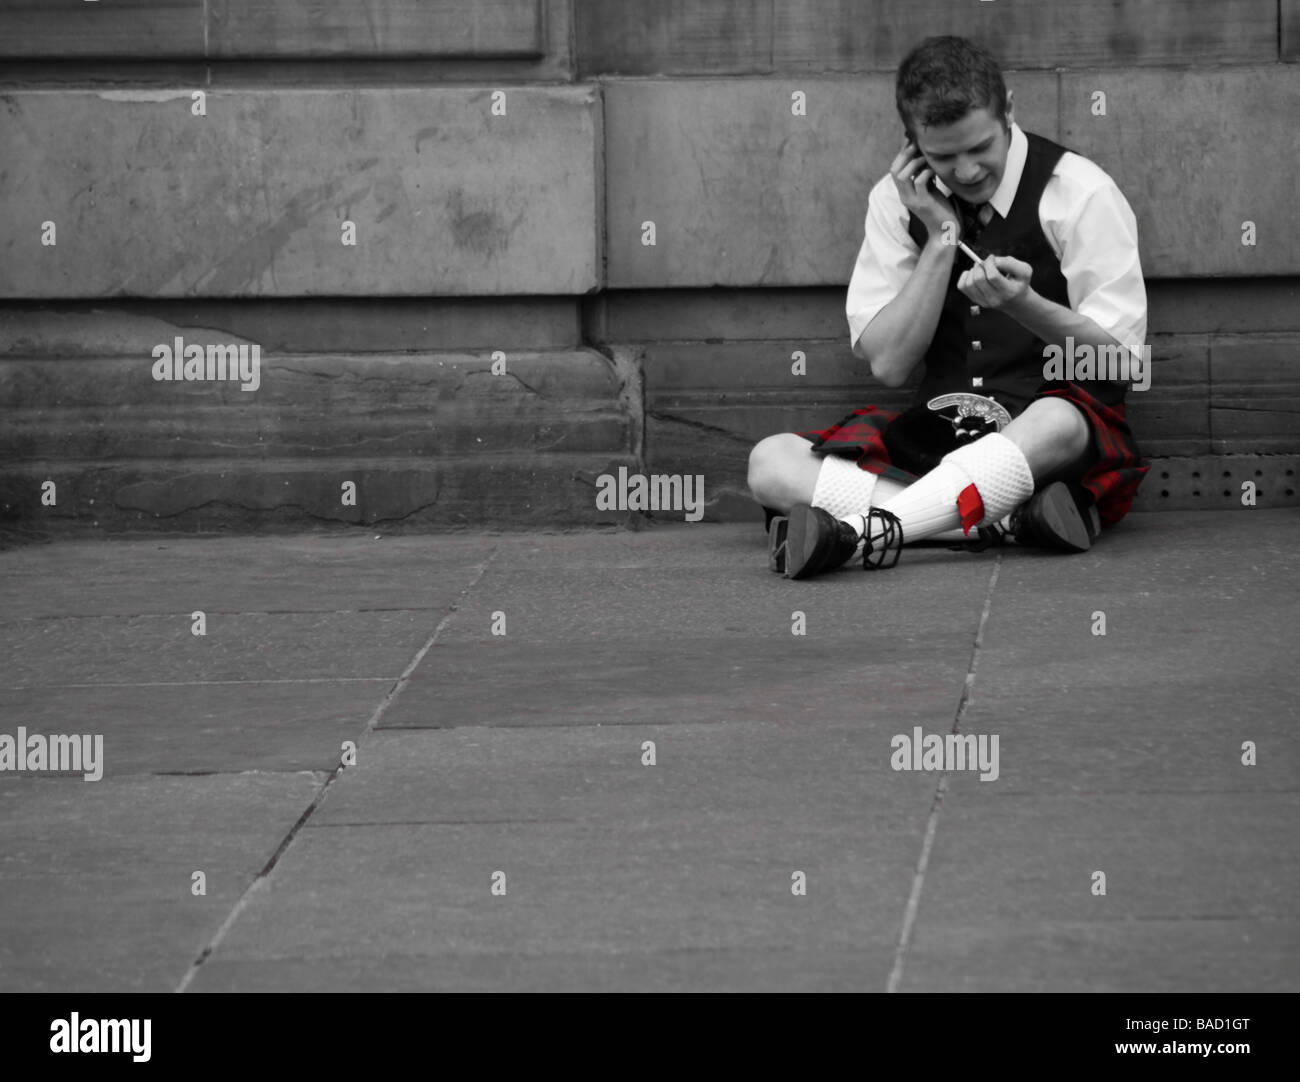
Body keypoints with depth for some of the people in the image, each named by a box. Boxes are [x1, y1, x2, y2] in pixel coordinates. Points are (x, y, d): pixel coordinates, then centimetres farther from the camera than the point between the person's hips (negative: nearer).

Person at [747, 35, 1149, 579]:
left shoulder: (1079, 192, -6)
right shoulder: (897, 201, 5)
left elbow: (1123, 361, -8)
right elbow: (889, 364, -1)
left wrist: (1025, 305, -26)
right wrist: (942, 237, -10)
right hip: (936, 429, 4)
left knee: (1056, 423, -41)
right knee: (769, 463, -18)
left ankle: (855, 532, -49)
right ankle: (1009, 516, -34)